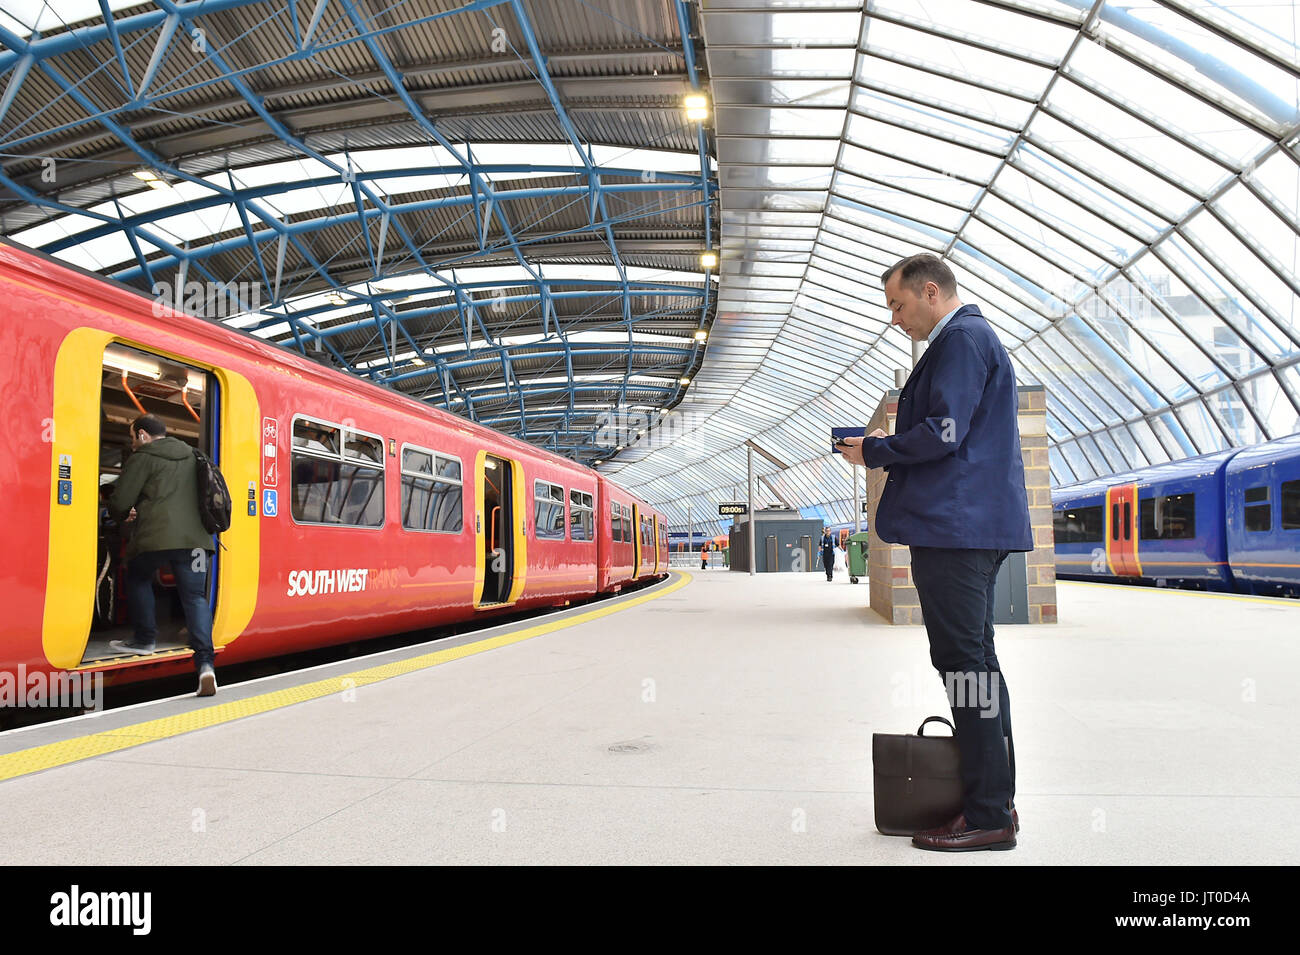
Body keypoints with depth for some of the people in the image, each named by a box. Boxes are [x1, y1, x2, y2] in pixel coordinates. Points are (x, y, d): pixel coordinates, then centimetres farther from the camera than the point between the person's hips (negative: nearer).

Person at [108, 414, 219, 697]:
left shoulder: (143, 458, 2)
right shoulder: (191, 457, 22)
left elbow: (119, 503, -1)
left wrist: (125, 514, 25)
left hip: (156, 537, -4)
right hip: (196, 537, 4)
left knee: (138, 577, 25)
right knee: (195, 596, 3)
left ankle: (145, 639, 24)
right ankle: (205, 661, -14)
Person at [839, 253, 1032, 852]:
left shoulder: (962, 339, -9)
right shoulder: (971, 338, 23)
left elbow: (943, 433, -19)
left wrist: (873, 451, -6)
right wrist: (890, 446, 14)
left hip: (955, 524, -11)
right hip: (973, 525, 11)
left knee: (962, 662, -6)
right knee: (977, 659, 14)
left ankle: (987, 815, 1)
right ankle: (995, 801, 23)